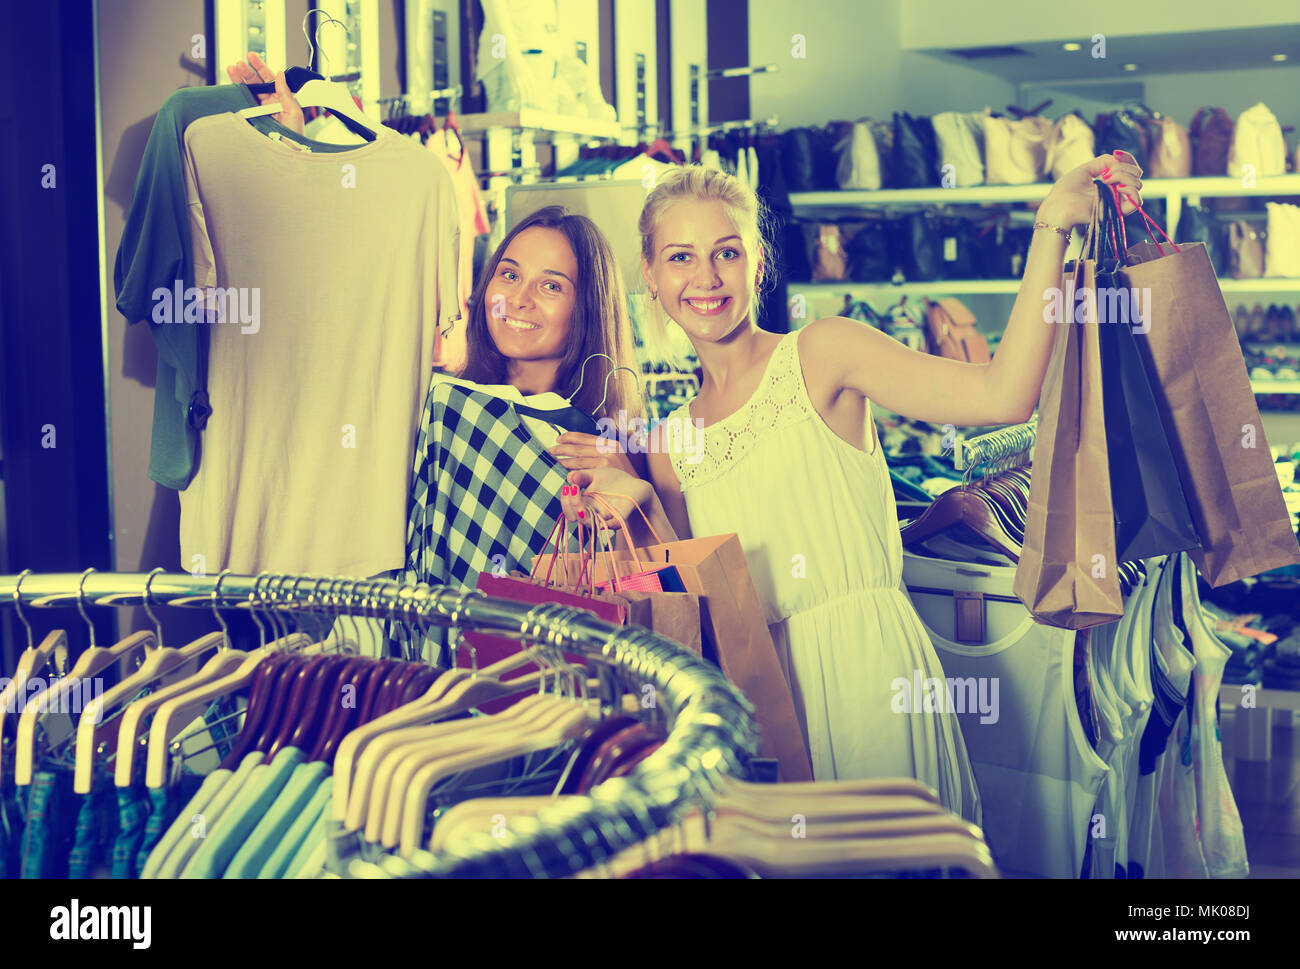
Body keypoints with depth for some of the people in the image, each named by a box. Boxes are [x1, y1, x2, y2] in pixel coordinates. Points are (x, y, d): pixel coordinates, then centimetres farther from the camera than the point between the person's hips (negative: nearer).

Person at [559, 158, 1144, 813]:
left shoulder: (820, 354, -1)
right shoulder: (670, 439, 13)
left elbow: (1002, 396, -14)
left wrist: (1052, 228, -16)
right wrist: (645, 512, -3)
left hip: (862, 670, -4)